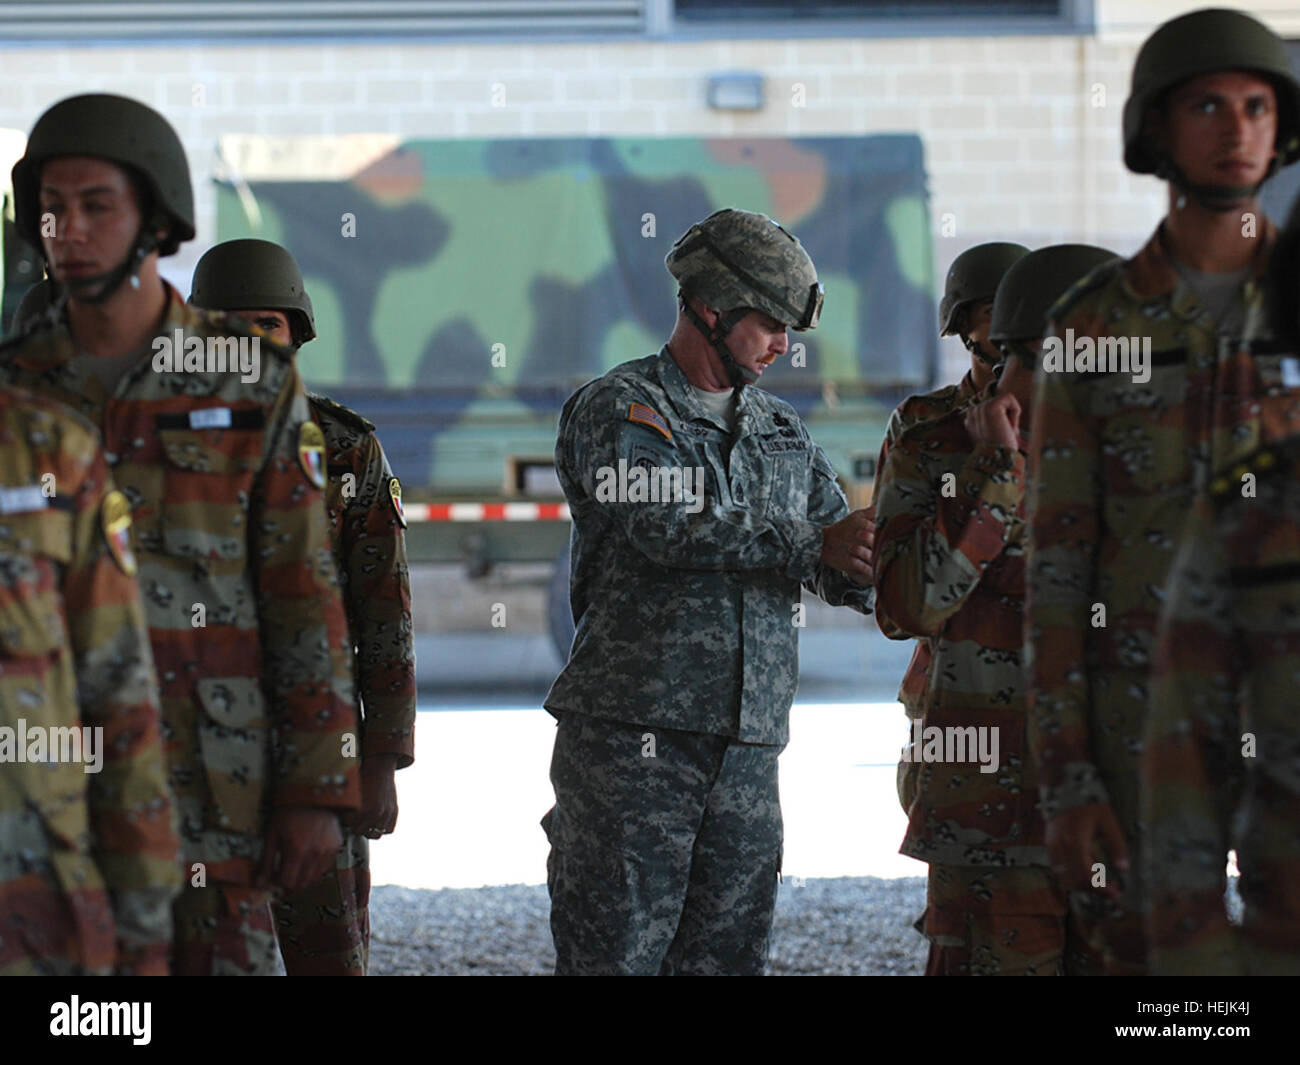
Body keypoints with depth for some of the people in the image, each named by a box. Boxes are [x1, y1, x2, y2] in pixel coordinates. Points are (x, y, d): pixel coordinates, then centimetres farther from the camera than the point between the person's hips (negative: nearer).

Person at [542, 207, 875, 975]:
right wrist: (808, 545, -18)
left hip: (748, 746, 6)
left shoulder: (784, 430, 18)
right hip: (633, 738, -6)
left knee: (728, 953, 6)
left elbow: (845, 570, 16)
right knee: (617, 949, -5)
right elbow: (667, 528, -19)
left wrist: (859, 567, -8)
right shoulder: (618, 411, -2)